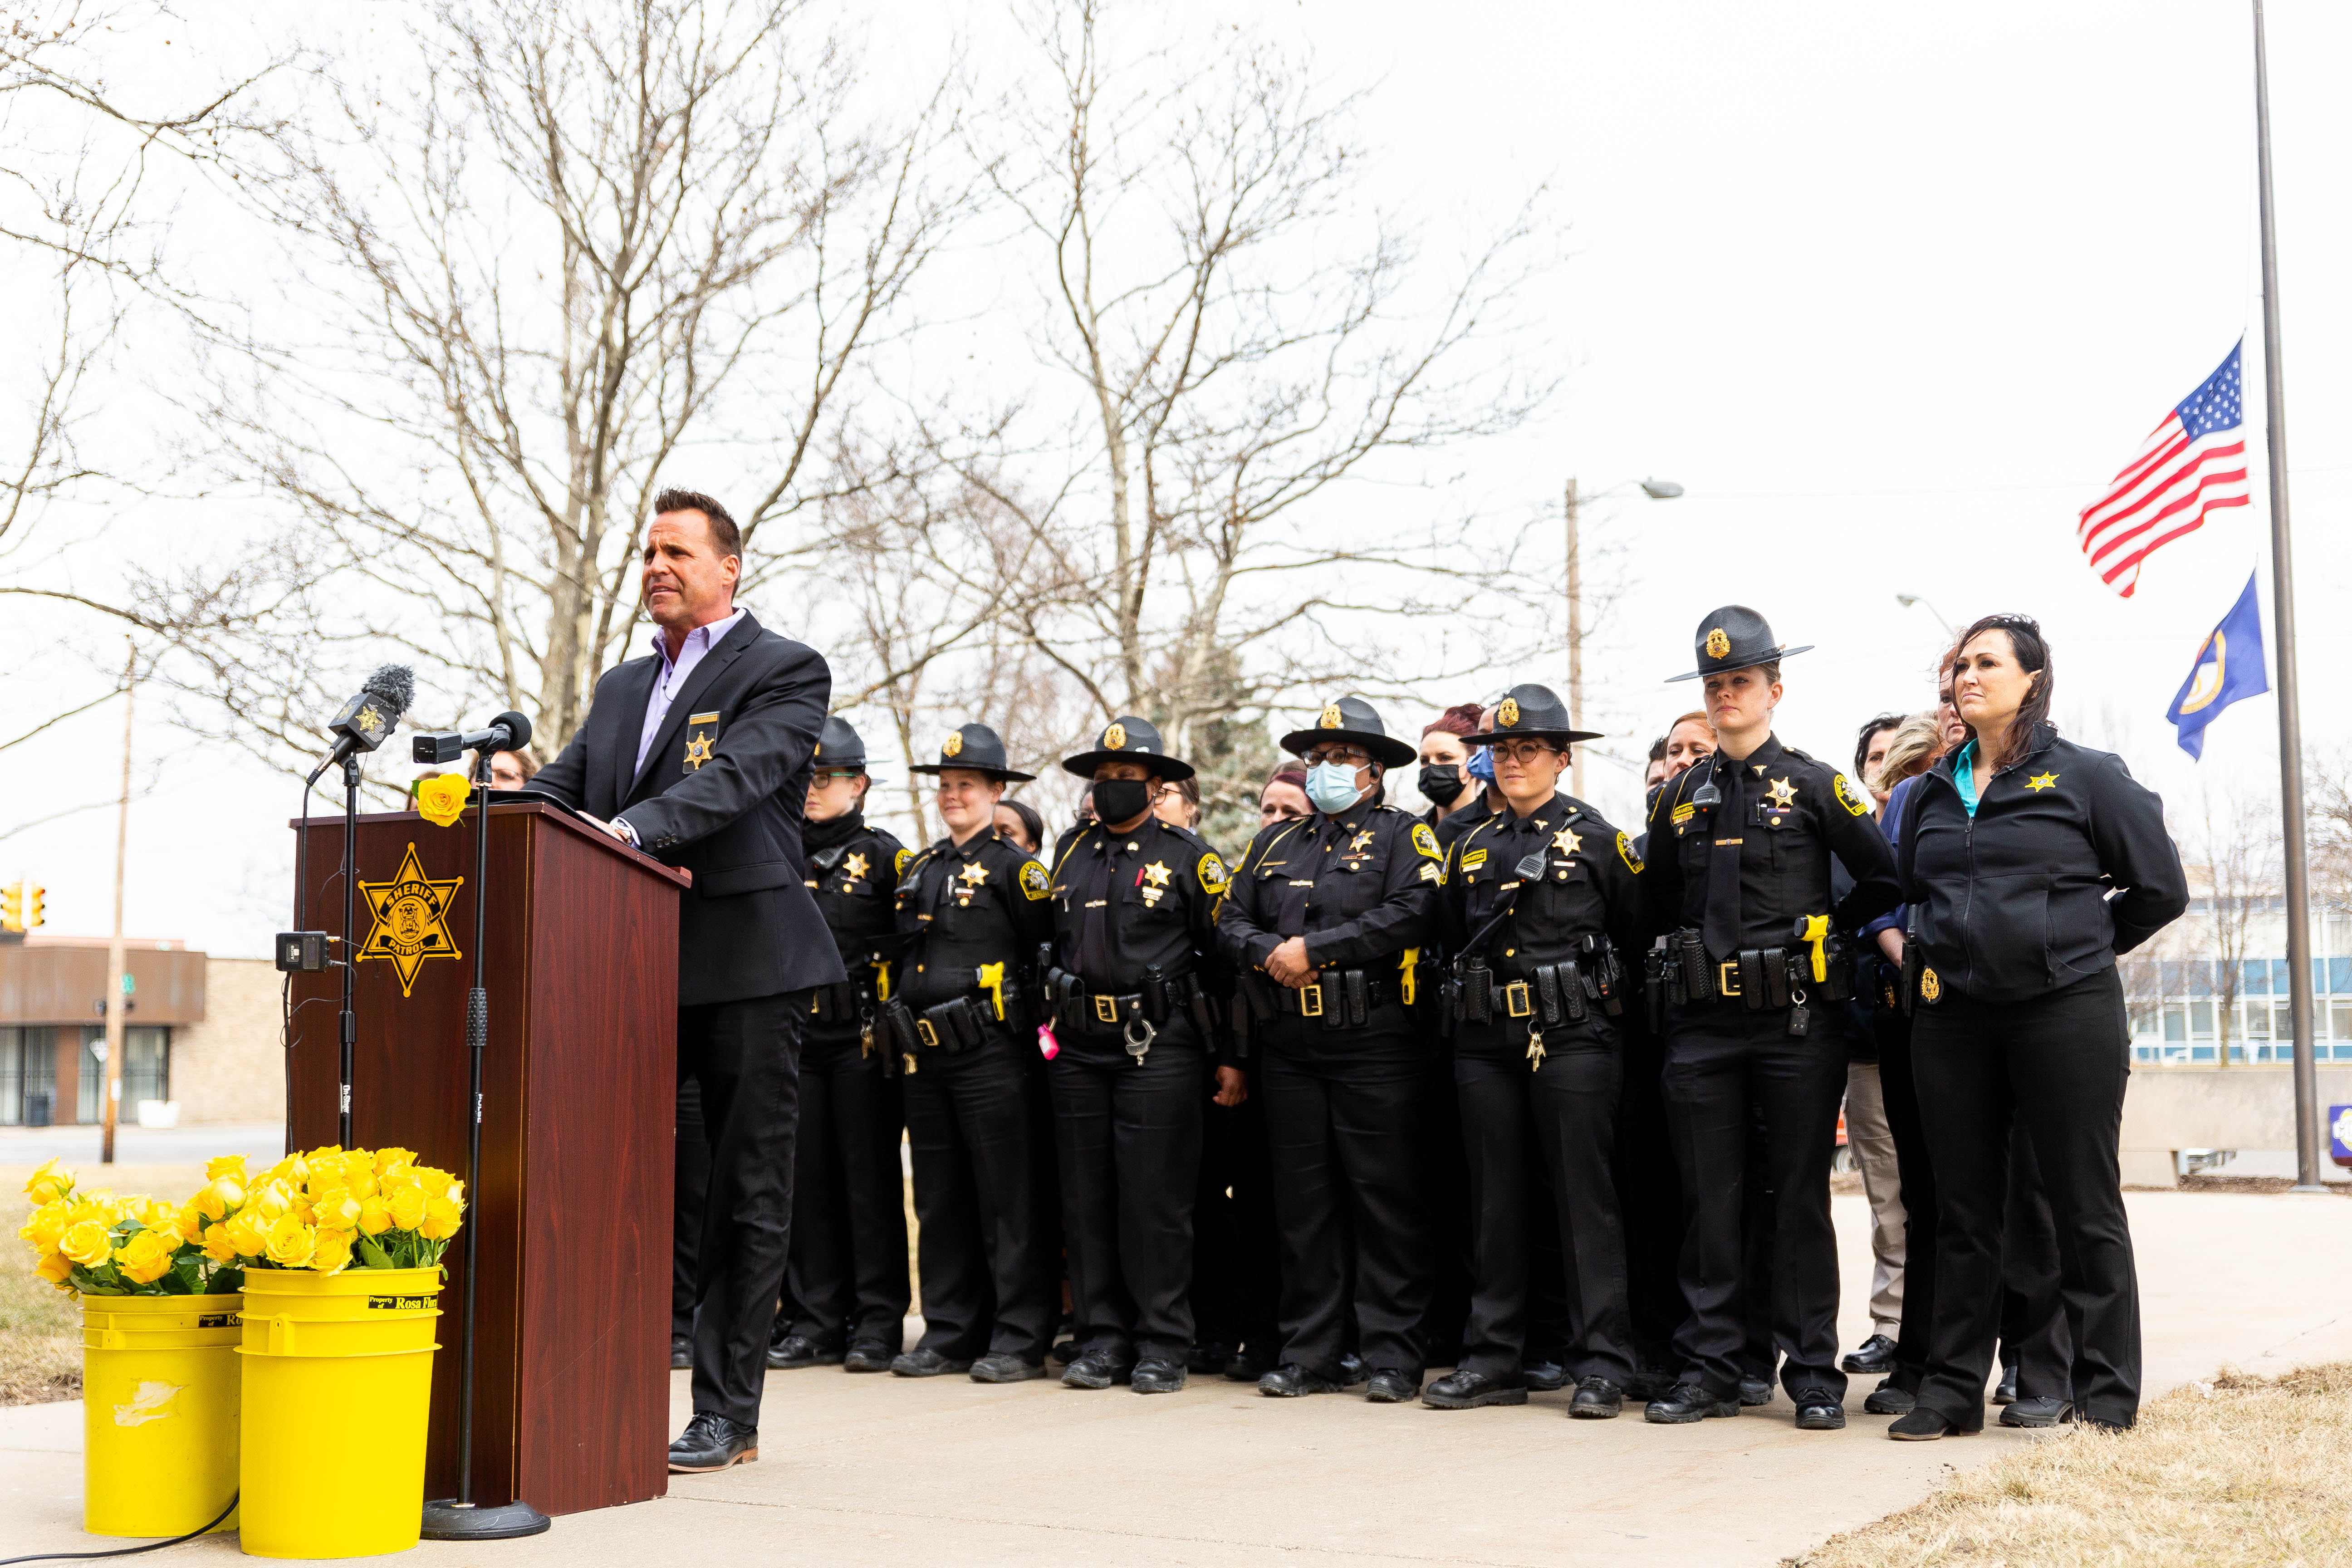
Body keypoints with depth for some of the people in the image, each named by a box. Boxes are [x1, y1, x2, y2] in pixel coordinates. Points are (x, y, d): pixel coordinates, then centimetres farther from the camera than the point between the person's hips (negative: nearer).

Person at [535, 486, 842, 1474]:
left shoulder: (785, 672, -1)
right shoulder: (621, 688, 21)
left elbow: (737, 776, -18)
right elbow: (561, 790, 14)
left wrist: (630, 829, -32)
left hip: (747, 964, -6)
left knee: (747, 1196, 1)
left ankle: (726, 1414, 8)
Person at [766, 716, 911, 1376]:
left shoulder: (884, 856, 1)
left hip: (863, 1041, -5)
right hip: (796, 1040, 5)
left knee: (871, 1179, -1)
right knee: (806, 1180, 5)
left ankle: (879, 1323, 5)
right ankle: (816, 1322, 12)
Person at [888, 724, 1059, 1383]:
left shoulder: (1013, 866, -2)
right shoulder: (919, 869, 18)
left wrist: (1019, 1018, -4)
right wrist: (900, 1037, 17)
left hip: (990, 1055, -7)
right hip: (922, 1057, 7)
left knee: (1007, 1203, -4)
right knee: (939, 1202, 9)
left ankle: (1020, 1341, 0)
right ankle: (950, 1334, 16)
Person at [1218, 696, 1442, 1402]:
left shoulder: (1402, 836, 3)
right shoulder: (1275, 843, 19)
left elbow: (1409, 916, -13)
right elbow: (1230, 921, 15)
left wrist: (1313, 949, -14)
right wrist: (1269, 953, -7)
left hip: (1373, 1044, -5)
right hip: (1288, 1046, 5)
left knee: (1384, 1198, -3)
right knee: (1301, 1203, 7)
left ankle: (1392, 1359, 3)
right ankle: (1308, 1356, 14)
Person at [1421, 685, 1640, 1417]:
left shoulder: (1596, 838, 2)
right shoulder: (1471, 848, 15)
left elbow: (1637, 936, 5)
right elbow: (1451, 946, 22)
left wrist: (1601, 994, 3)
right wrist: (1467, 1009, 14)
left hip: (1573, 1040, -5)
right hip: (1486, 1046, 5)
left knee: (1585, 1199, -4)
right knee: (1495, 1204, 7)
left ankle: (1601, 1364, 0)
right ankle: (1493, 1360, 13)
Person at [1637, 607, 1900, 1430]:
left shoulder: (1813, 784, 2)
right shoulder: (1681, 795, 12)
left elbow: (1884, 879, 3)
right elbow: (1653, 905, 23)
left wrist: (1820, 936, 4)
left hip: (1794, 1022, -3)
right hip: (1701, 1024, 3)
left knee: (1801, 1199, 1)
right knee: (1709, 1202, 5)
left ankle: (1815, 1376, 7)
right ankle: (1710, 1370, 11)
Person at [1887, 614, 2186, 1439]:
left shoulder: (2087, 776, -1)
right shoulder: (1933, 792, 12)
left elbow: (2160, 890, 2)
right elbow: (1911, 894, 26)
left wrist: (2075, 946, 7)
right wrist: (1935, 956, 13)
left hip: (2065, 1012, -4)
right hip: (1952, 1020, 5)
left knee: (2086, 1207, 1)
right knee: (1964, 1208, 8)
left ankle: (2107, 1395, 9)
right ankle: (1953, 1387, 15)